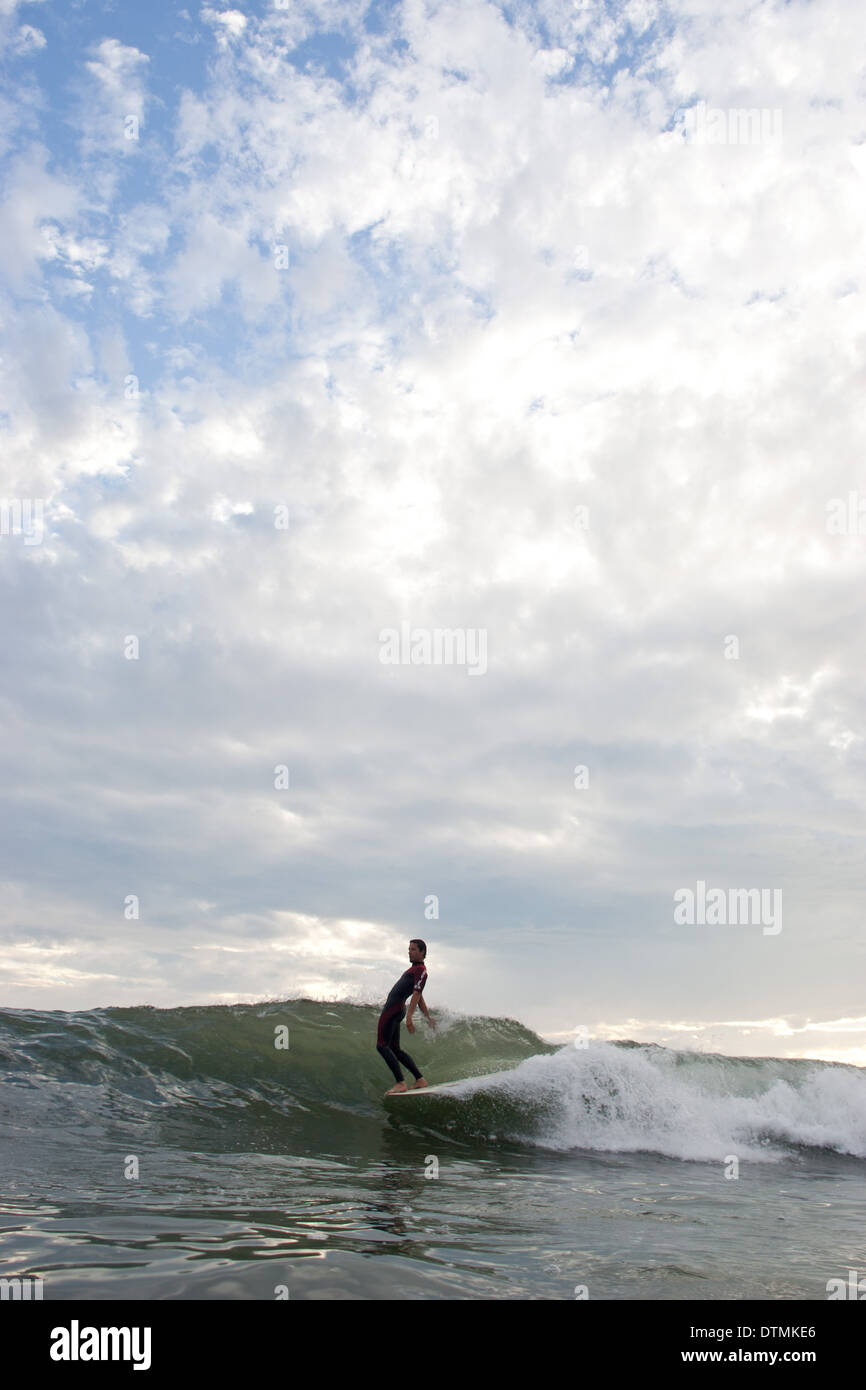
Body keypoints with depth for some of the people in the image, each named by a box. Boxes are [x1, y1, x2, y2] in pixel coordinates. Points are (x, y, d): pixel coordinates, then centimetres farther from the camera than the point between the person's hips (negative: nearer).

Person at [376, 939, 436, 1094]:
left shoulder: (421, 970, -7)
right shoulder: (413, 969, 23)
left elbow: (417, 994, -19)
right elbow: (420, 999, 30)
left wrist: (409, 1017, -29)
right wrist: (428, 1017, 35)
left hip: (393, 1009, -10)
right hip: (395, 1010, 10)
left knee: (382, 1046, -13)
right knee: (395, 1049, 11)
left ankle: (401, 1083, -17)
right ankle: (420, 1080, 10)